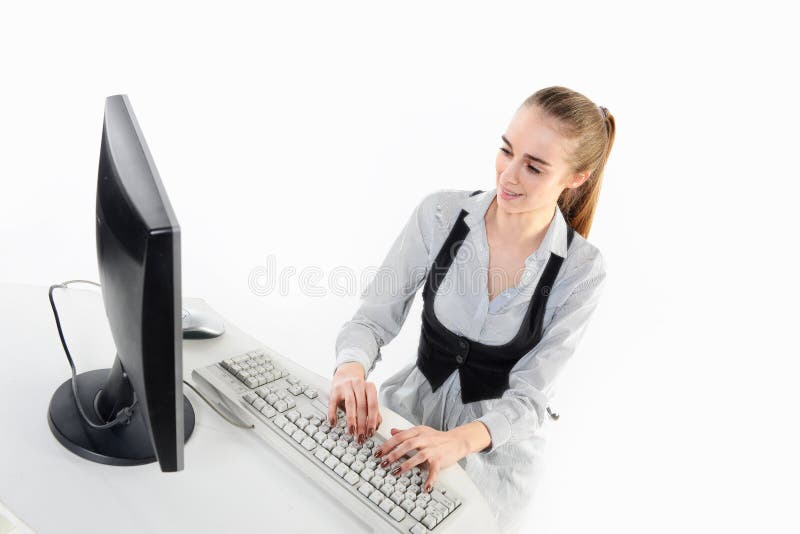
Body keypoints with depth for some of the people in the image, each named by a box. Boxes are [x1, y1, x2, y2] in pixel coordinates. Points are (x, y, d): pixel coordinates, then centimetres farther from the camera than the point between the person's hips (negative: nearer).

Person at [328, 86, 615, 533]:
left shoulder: (582, 270, -16)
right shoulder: (441, 214, -12)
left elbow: (528, 396, -16)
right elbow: (376, 315, -10)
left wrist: (458, 441, -36)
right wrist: (352, 367, -33)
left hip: (497, 446, -1)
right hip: (410, 407, 2)